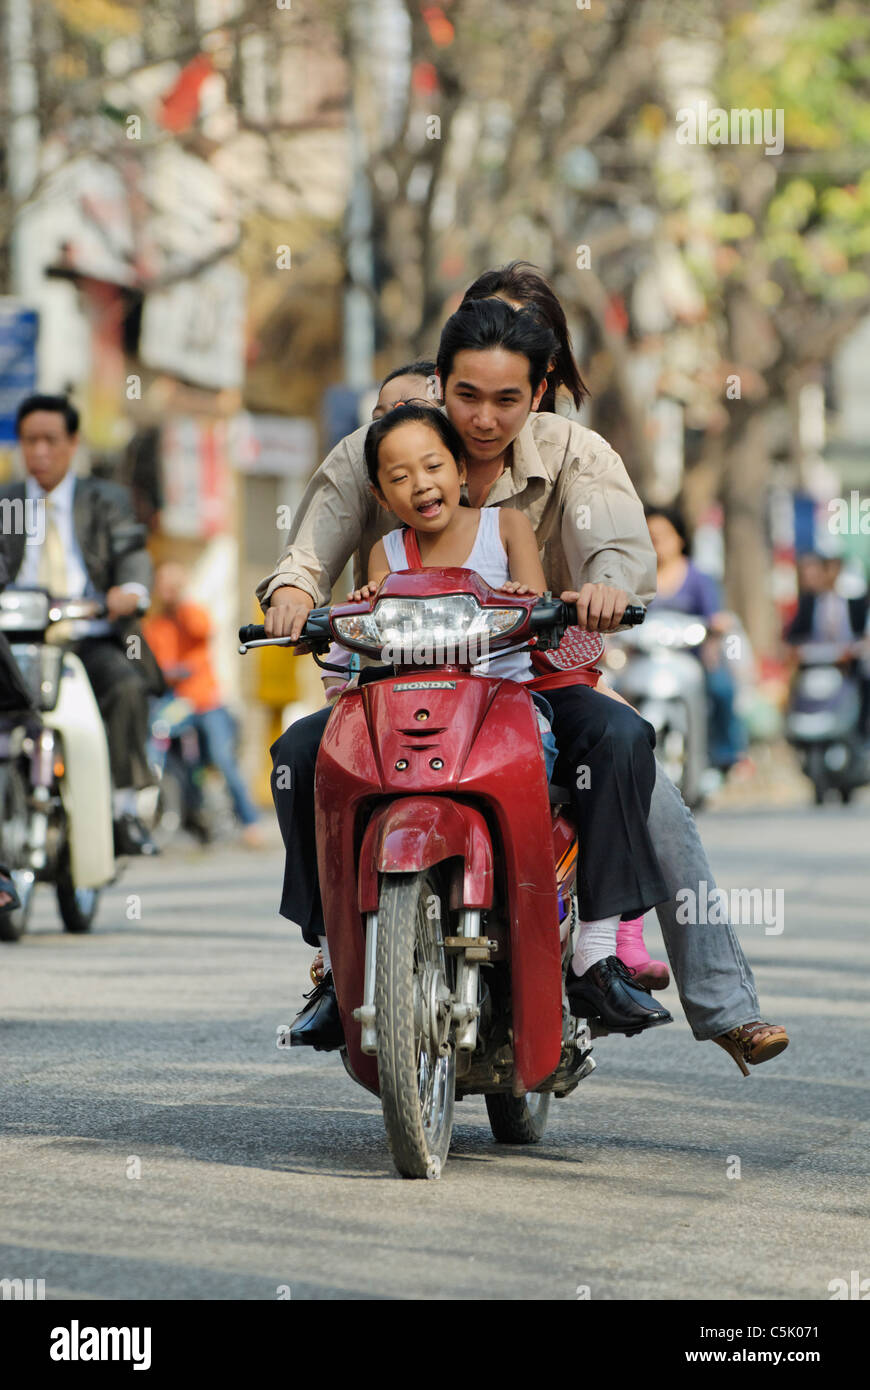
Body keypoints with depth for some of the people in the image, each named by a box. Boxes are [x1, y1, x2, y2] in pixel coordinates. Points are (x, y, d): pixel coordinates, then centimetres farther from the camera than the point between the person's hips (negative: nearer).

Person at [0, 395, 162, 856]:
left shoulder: (106, 501, 16)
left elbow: (132, 553, 0)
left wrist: (132, 590, -25)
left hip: (92, 642, -1)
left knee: (127, 686, -32)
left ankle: (124, 811, -28)